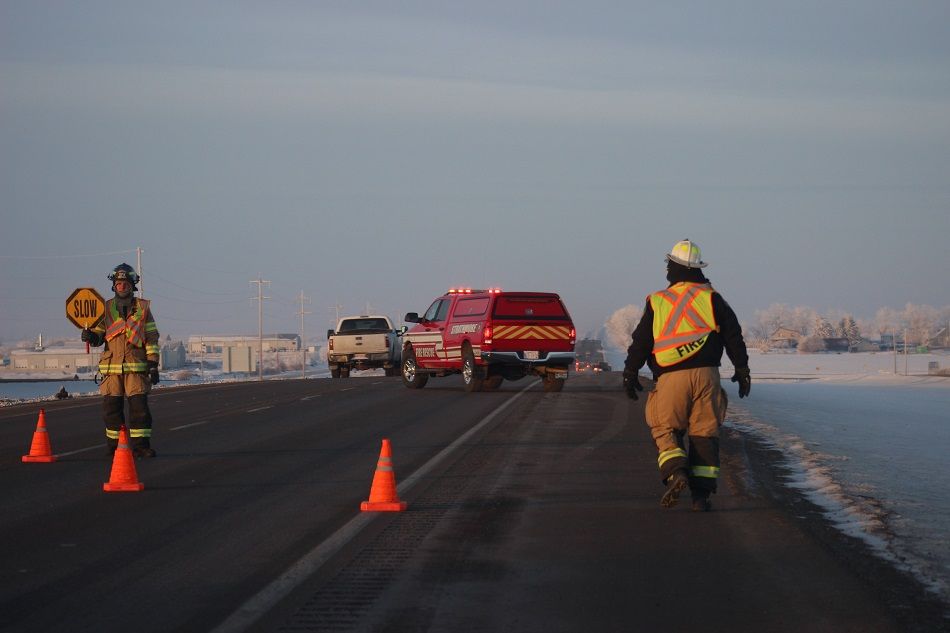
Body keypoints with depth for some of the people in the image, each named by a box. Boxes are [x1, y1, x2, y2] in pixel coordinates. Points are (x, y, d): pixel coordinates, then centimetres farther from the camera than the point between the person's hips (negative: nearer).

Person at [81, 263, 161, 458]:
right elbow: (99, 336, 12)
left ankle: (140, 444, -2)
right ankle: (114, 444, 14)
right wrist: (91, 336, -12)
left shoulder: (143, 308, 7)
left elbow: (152, 338, 5)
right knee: (111, 408, 3)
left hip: (136, 366, -2)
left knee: (139, 406, -6)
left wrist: (153, 364, -1)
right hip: (111, 366, 2)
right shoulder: (106, 308, 11)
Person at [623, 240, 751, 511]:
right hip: (706, 374, 1)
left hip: (670, 377, -1)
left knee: (666, 430, 9)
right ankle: (701, 495, 0)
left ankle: (676, 473, -18)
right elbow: (733, 336, 6)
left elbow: (640, 342, 10)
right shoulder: (711, 298, 7)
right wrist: (742, 370, 13)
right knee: (704, 433, 5)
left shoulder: (657, 302, 8)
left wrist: (630, 374, 20)